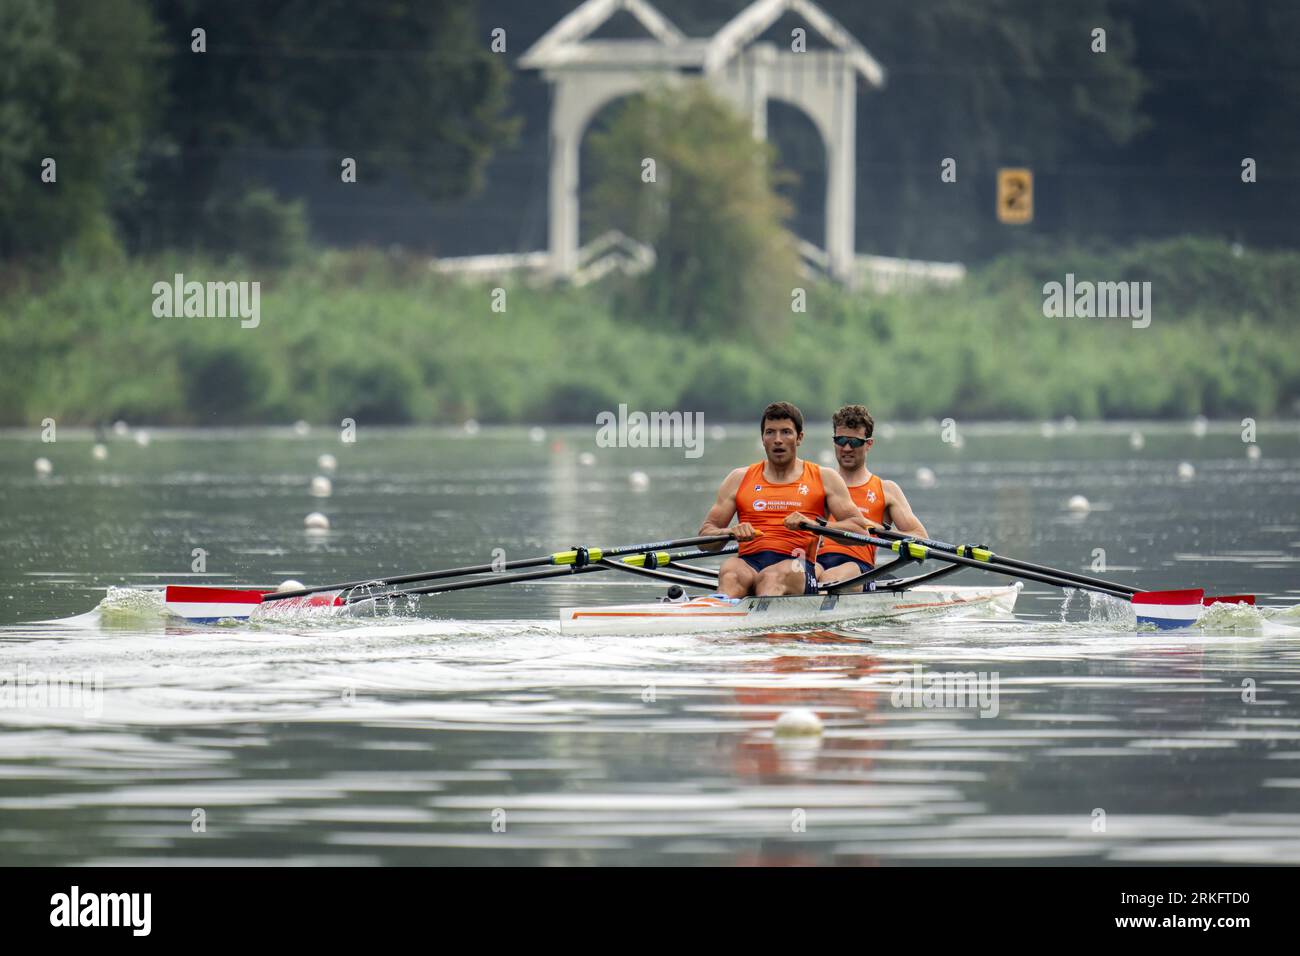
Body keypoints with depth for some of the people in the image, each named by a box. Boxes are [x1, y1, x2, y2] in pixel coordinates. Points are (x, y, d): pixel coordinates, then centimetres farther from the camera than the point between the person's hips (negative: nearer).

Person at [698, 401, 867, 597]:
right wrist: (732, 532, -9)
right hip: (749, 563, 2)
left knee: (772, 577, -38)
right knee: (730, 574, -35)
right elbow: (705, 537, 15)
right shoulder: (739, 479, 22)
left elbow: (859, 529, 7)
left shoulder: (824, 478, 18)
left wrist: (813, 524, -10)